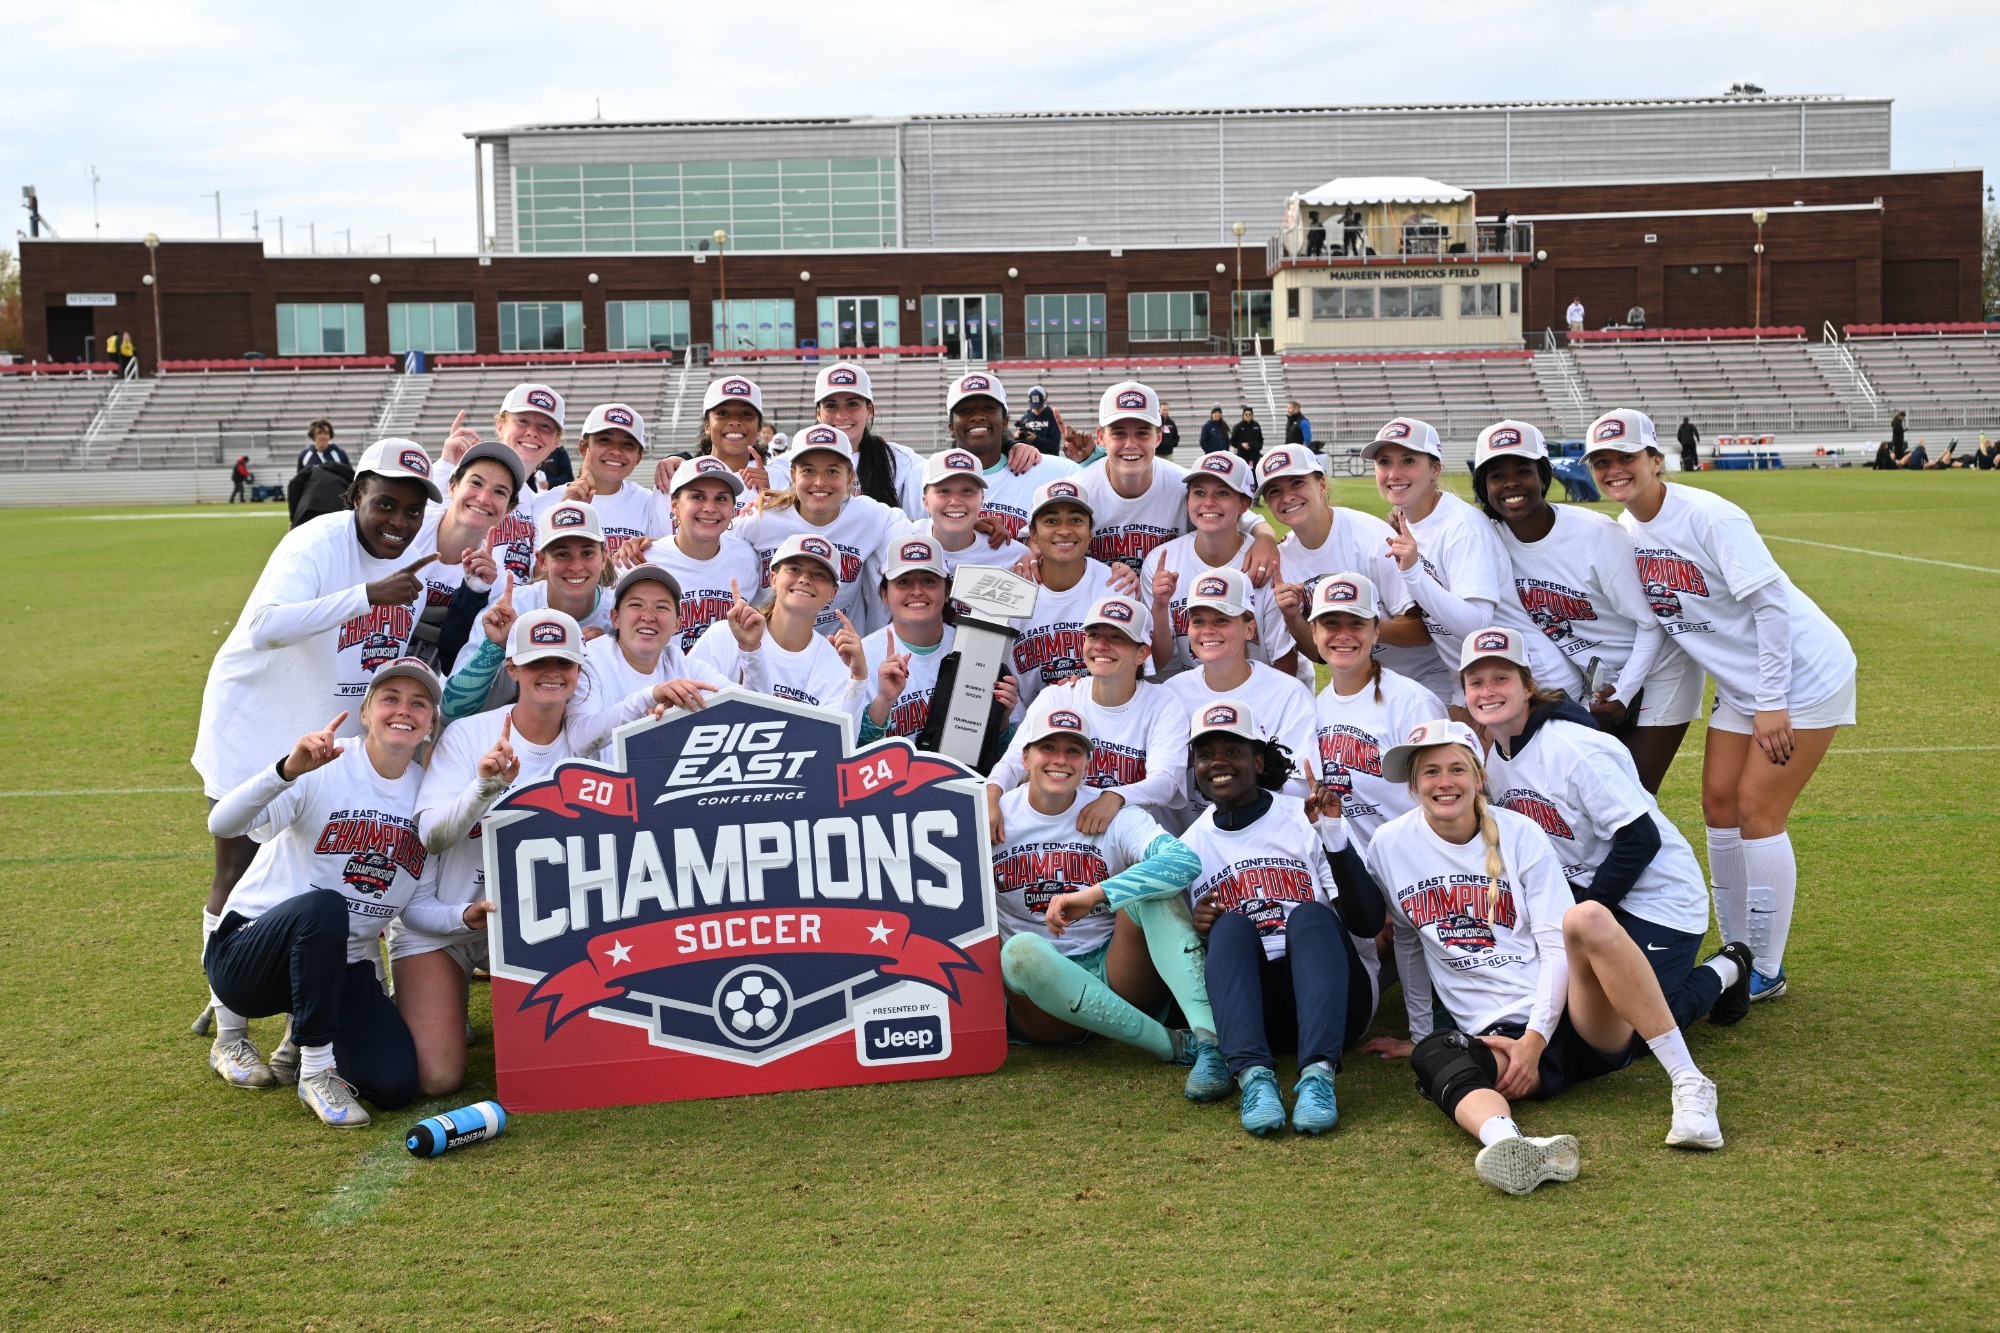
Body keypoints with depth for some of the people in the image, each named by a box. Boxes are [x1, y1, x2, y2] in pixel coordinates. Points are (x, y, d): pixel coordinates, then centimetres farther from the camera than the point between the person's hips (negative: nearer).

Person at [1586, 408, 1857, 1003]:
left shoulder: (1708, 517, -23)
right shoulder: (1626, 531, 0)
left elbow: (1770, 605, -24)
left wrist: (1772, 704, -23)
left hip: (1803, 673, -8)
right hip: (1740, 683, 8)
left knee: (1757, 811, -8)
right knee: (1719, 803, 7)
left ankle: (1765, 971, 3)